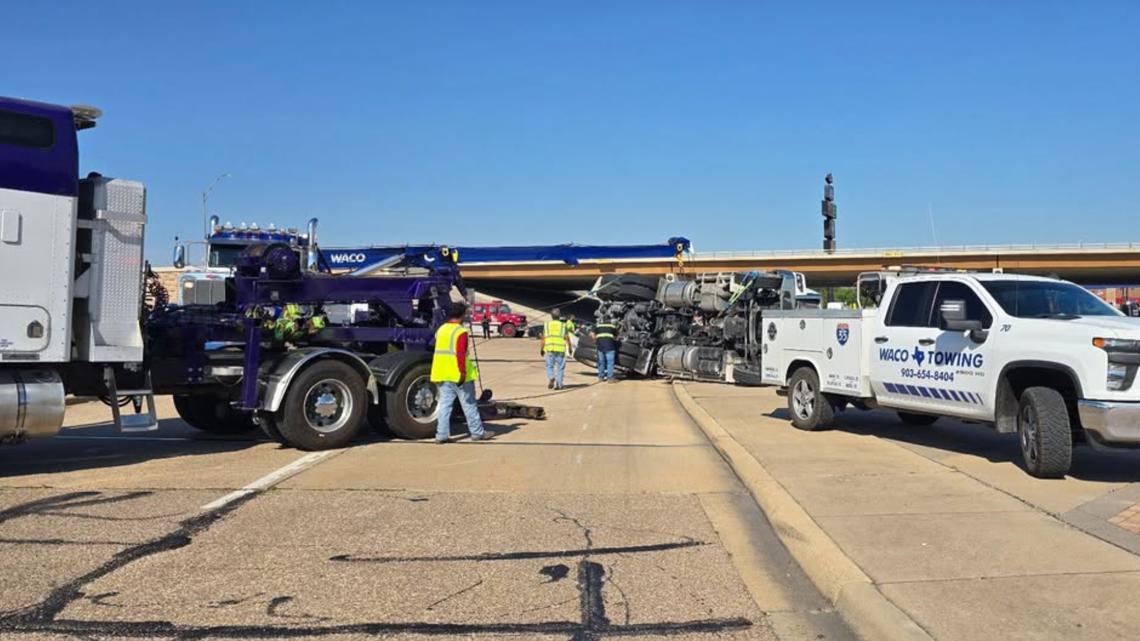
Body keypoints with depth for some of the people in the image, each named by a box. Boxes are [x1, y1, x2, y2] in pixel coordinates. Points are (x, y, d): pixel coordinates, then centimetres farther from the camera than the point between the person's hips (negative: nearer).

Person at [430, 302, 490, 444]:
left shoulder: (441, 330, 12)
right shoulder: (461, 332, -12)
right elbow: (460, 353, -21)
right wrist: (463, 372, -23)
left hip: (442, 374, 7)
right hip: (458, 374, -6)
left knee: (444, 404, 8)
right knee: (469, 404, 5)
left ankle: (442, 434, 4)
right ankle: (477, 432, 14)